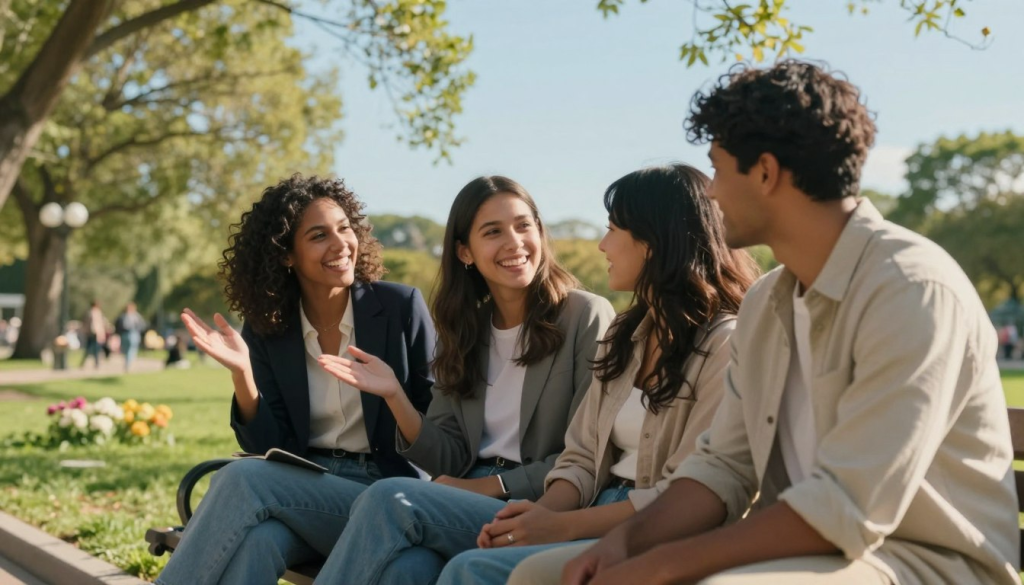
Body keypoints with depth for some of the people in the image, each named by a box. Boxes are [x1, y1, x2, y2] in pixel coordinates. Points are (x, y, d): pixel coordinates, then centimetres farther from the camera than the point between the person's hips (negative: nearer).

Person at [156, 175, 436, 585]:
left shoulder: (400, 306, -2)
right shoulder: (266, 330, 5)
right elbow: (269, 447, 2)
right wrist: (241, 372, -13)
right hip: (303, 487, 3)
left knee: (242, 477, -29)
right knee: (255, 538, -35)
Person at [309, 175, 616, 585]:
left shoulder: (587, 317, -2)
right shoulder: (466, 329, 15)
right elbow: (451, 461, 10)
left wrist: (491, 485, -11)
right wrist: (396, 398, -6)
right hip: (468, 499, 4)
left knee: (387, 498, -28)